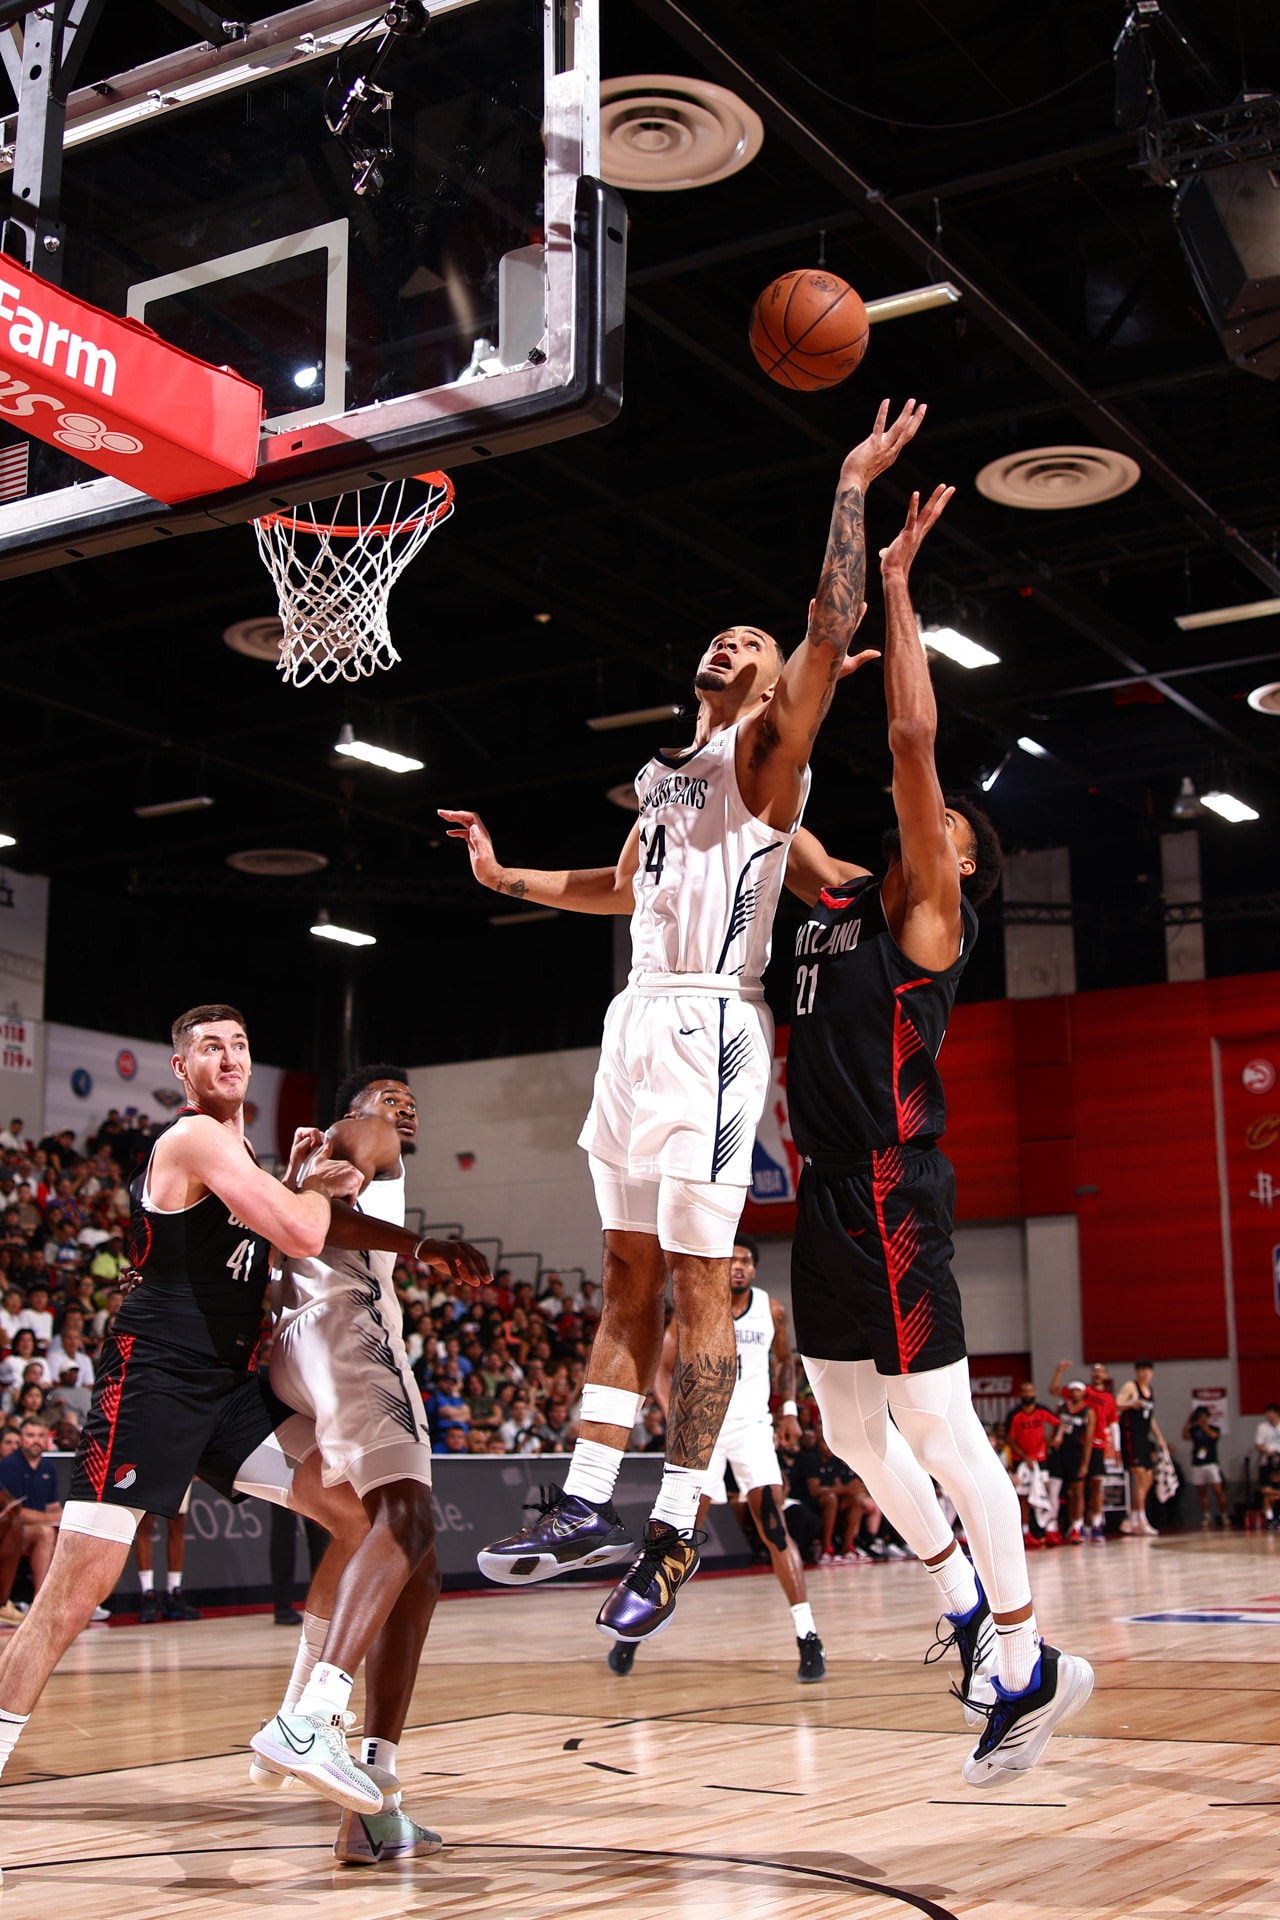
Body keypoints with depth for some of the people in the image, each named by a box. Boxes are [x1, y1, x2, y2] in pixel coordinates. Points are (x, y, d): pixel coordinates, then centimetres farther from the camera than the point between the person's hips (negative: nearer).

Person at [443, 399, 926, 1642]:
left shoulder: (767, 749, 0)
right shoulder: (664, 777, 23)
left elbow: (832, 629, -17)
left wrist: (853, 487, -15)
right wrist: (507, 879, 37)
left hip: (711, 1025, -8)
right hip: (638, 1020, 8)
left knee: (699, 1280, -6)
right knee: (628, 1274, 8)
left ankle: (675, 1530, -2)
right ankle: (585, 1508, 11)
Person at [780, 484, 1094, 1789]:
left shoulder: (931, 914, -5)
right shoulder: (836, 897, 16)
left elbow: (914, 739, -14)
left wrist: (896, 584, -11)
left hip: (892, 1193, -8)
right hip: (826, 1190, 8)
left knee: (934, 1424, -6)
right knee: (852, 1428, 14)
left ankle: (1026, 1662, 5)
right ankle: (967, 1605, 30)